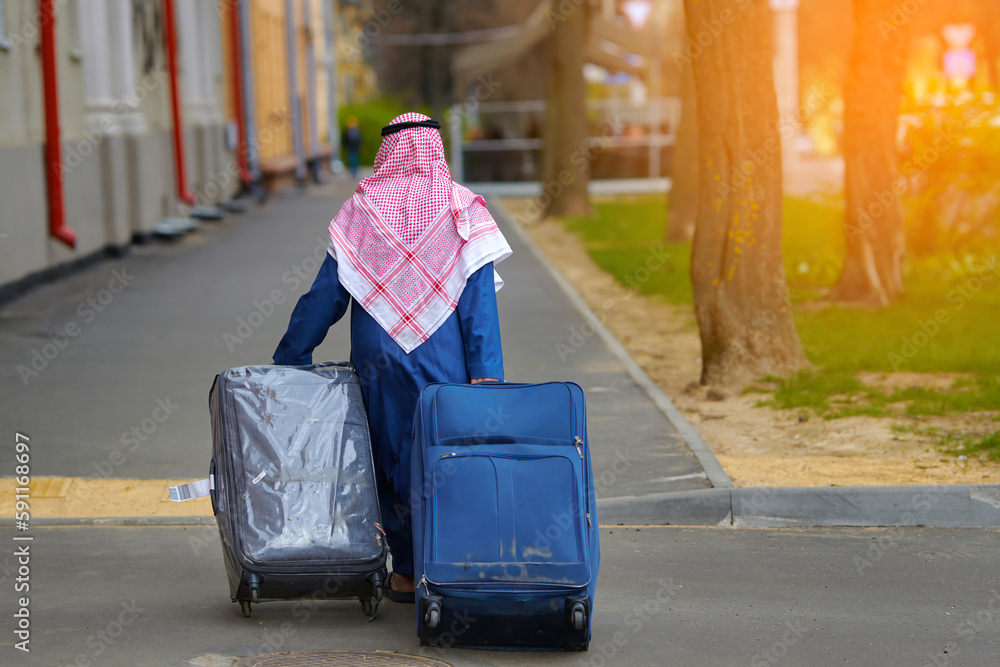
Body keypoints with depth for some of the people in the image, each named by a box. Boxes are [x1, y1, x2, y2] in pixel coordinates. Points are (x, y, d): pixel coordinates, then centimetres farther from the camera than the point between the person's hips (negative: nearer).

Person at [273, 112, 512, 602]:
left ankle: (408, 571, 14)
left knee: (391, 458, 11)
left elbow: (324, 294, 1)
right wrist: (487, 377, -10)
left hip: (380, 364, 1)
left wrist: (288, 360, 8)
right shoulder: (462, 209, -1)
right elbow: (479, 303, -8)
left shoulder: (362, 209, 1)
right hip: (445, 362, -1)